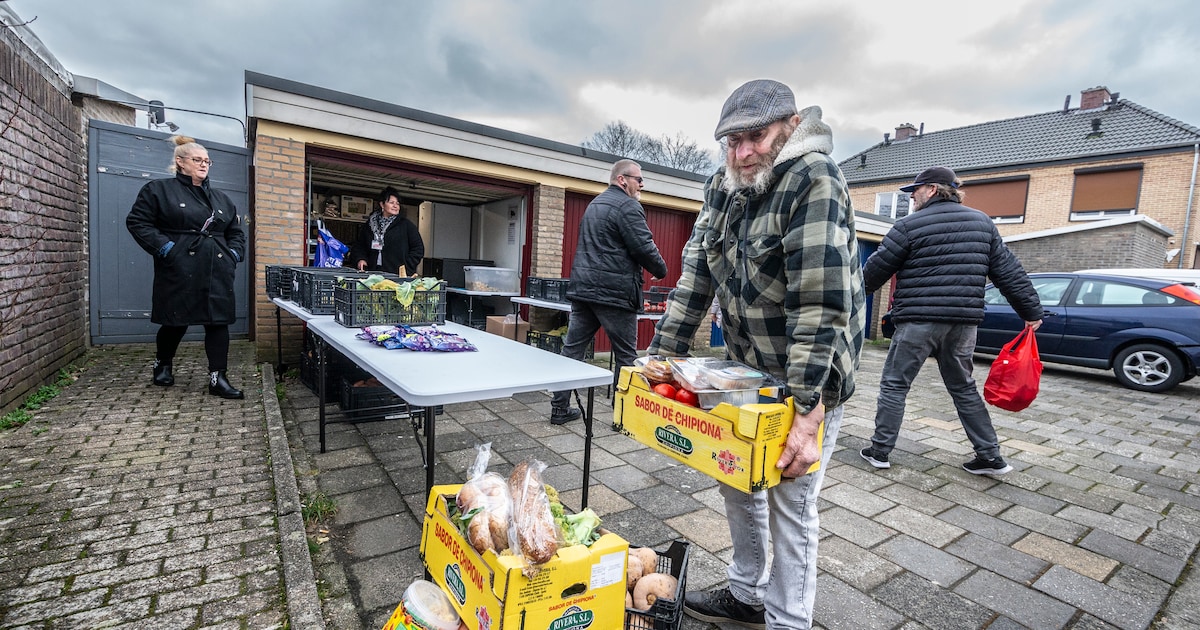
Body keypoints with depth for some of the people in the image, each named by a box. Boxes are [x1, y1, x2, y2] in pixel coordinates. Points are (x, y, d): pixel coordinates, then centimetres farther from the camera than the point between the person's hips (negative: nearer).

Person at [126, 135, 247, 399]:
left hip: (217, 273, 4)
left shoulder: (221, 198, 17)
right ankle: (162, 364, 36)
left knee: (218, 322, -2)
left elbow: (237, 232, 21)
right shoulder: (158, 190, 4)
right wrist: (164, 247, -13)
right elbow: (137, 222, -1)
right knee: (176, 321, 7)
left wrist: (234, 254, 5)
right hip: (179, 271, -3)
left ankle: (218, 379, 1)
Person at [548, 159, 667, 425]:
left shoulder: (594, 204, 21)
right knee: (625, 356, 3)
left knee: (572, 348, 8)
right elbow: (644, 247, -13)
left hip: (582, 288, 8)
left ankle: (559, 408, 15)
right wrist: (661, 270, 1)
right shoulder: (628, 206, -9)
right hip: (614, 291, -8)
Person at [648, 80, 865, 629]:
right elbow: (696, 274, 2)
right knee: (736, 479, 17)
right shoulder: (724, 186, 3)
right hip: (746, 368, 8)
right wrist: (660, 355, -2)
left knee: (789, 505, 1)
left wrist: (807, 417, -28)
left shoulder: (814, 181, -20)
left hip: (808, 377, -7)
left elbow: (821, 306, -27)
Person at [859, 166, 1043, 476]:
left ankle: (880, 450, 8)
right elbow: (1009, 271, 11)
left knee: (894, 385, 4)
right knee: (964, 388, 18)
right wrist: (1032, 310, 16)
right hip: (963, 322, 6)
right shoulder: (982, 222, 12)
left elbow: (876, 270, -2)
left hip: (917, 320, -6)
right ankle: (990, 456, 22)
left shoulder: (910, 225, -5)